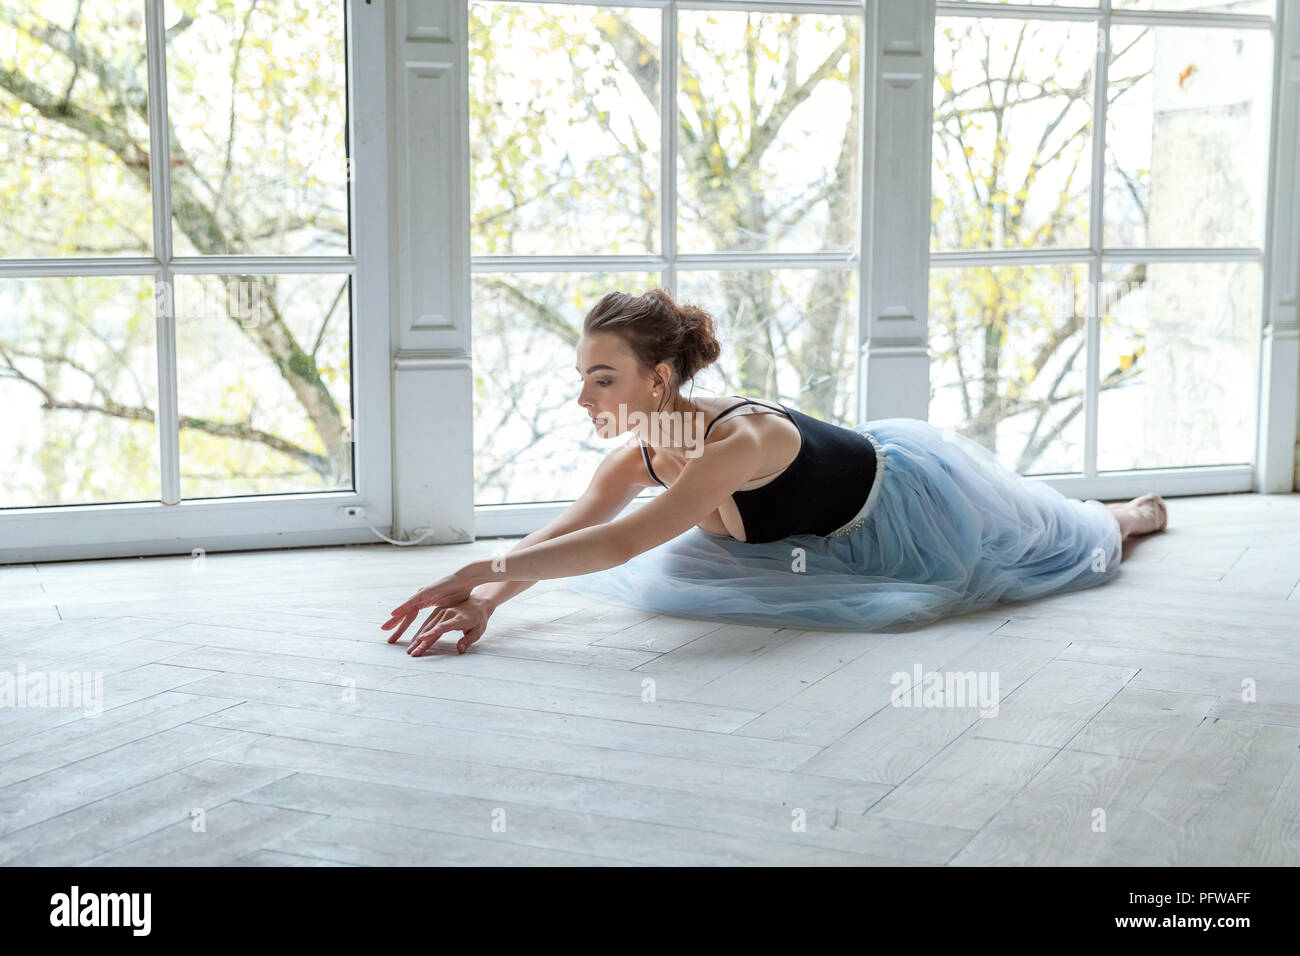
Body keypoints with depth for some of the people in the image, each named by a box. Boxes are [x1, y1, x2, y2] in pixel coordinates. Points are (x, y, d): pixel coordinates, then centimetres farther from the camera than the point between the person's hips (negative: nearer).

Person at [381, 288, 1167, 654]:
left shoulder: (742, 440, -44)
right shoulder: (641, 456, -20)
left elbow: (622, 543, -52)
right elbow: (564, 535, -21)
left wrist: (484, 569, -54)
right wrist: (489, 601, -39)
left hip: (918, 490, -5)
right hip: (858, 524, 6)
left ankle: (1139, 512, 57)